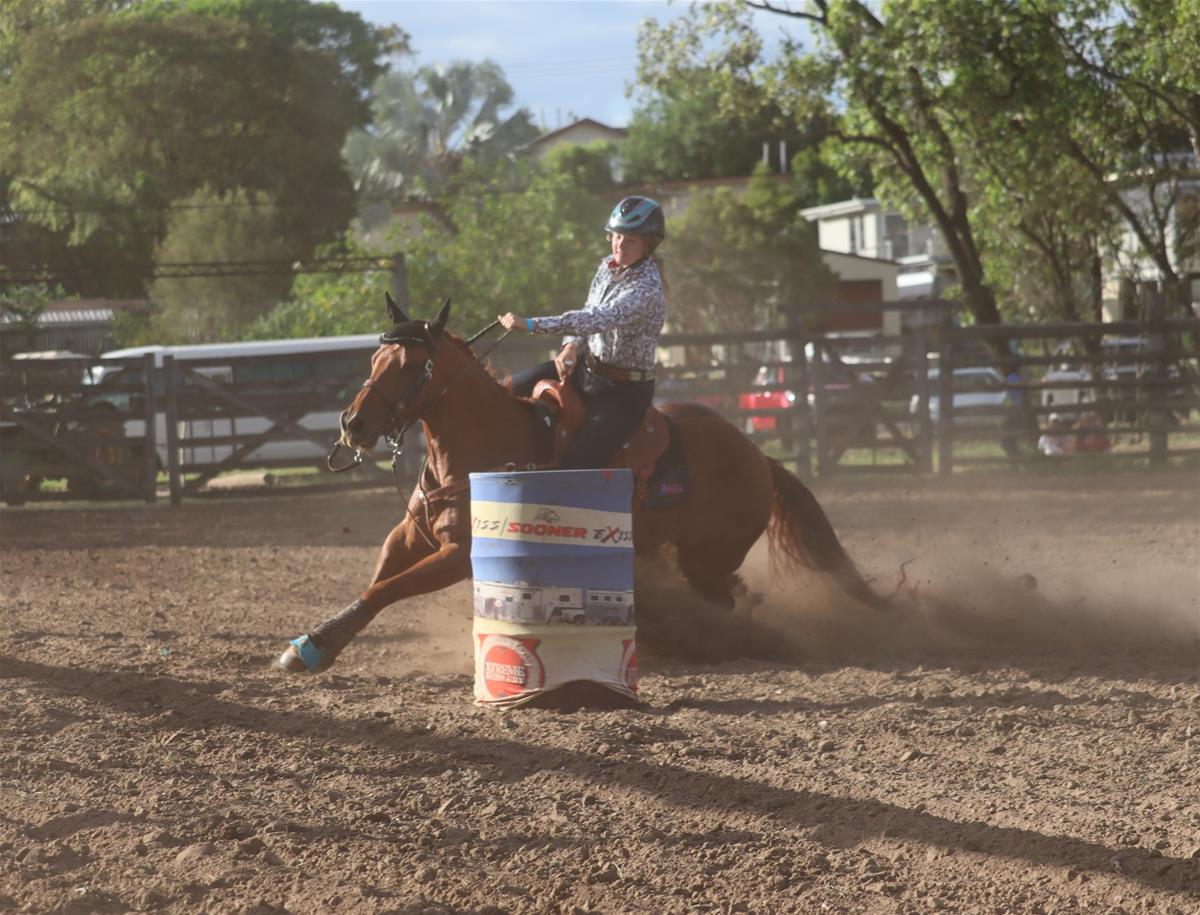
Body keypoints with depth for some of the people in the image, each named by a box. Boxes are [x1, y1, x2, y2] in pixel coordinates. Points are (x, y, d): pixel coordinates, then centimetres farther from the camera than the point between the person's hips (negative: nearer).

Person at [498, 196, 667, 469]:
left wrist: (532, 325, -40)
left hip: (623, 391, -9)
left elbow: (598, 319, -36)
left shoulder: (648, 287, -24)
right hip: (586, 367, 9)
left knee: (575, 467, -23)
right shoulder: (607, 267, 3)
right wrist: (571, 346, -11)